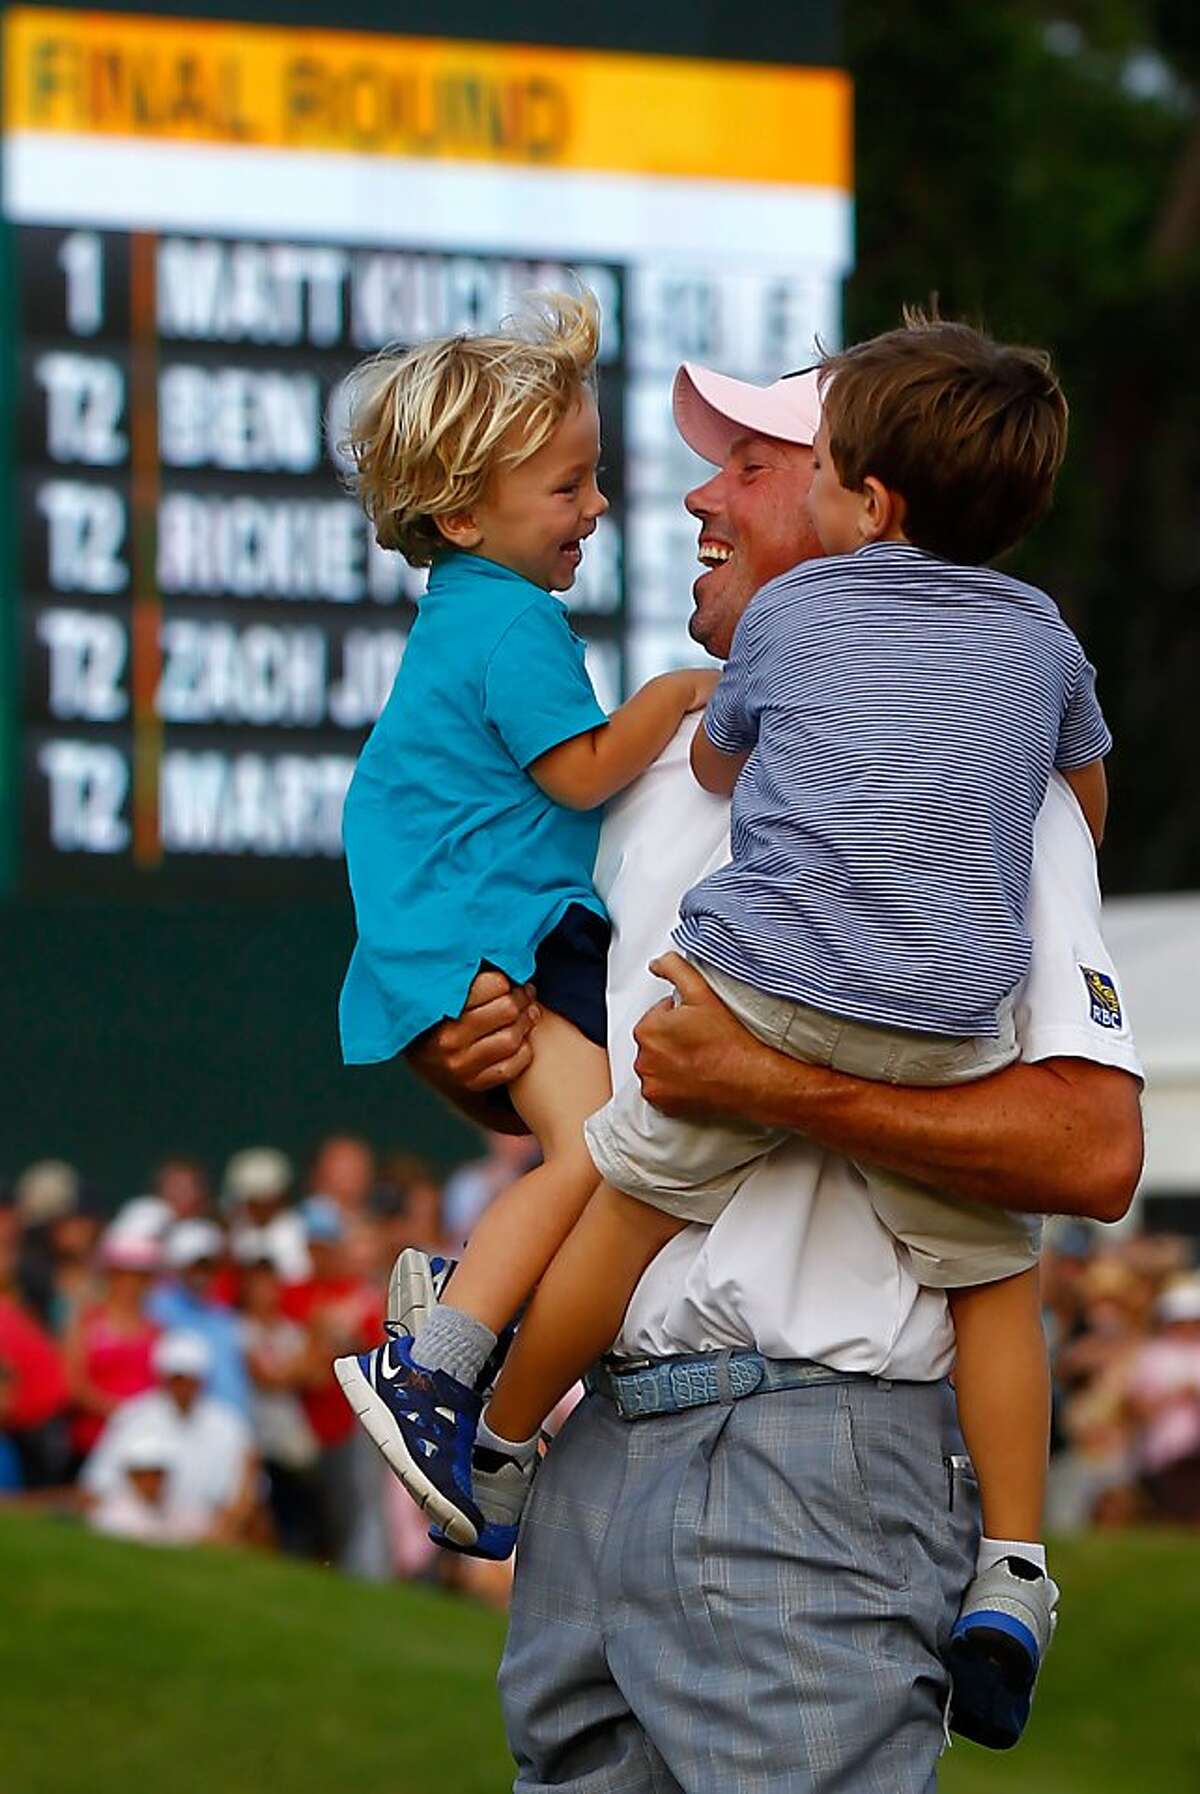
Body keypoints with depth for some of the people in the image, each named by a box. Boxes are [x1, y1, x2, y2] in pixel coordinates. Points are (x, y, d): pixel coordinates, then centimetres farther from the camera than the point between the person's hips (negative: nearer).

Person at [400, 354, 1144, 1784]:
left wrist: (776, 1088, -20)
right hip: (593, 1445, 7)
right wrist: (468, 1061, 7)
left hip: (809, 1463, -7)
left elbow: (1095, 1150, -16)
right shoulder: (669, 766, 20)